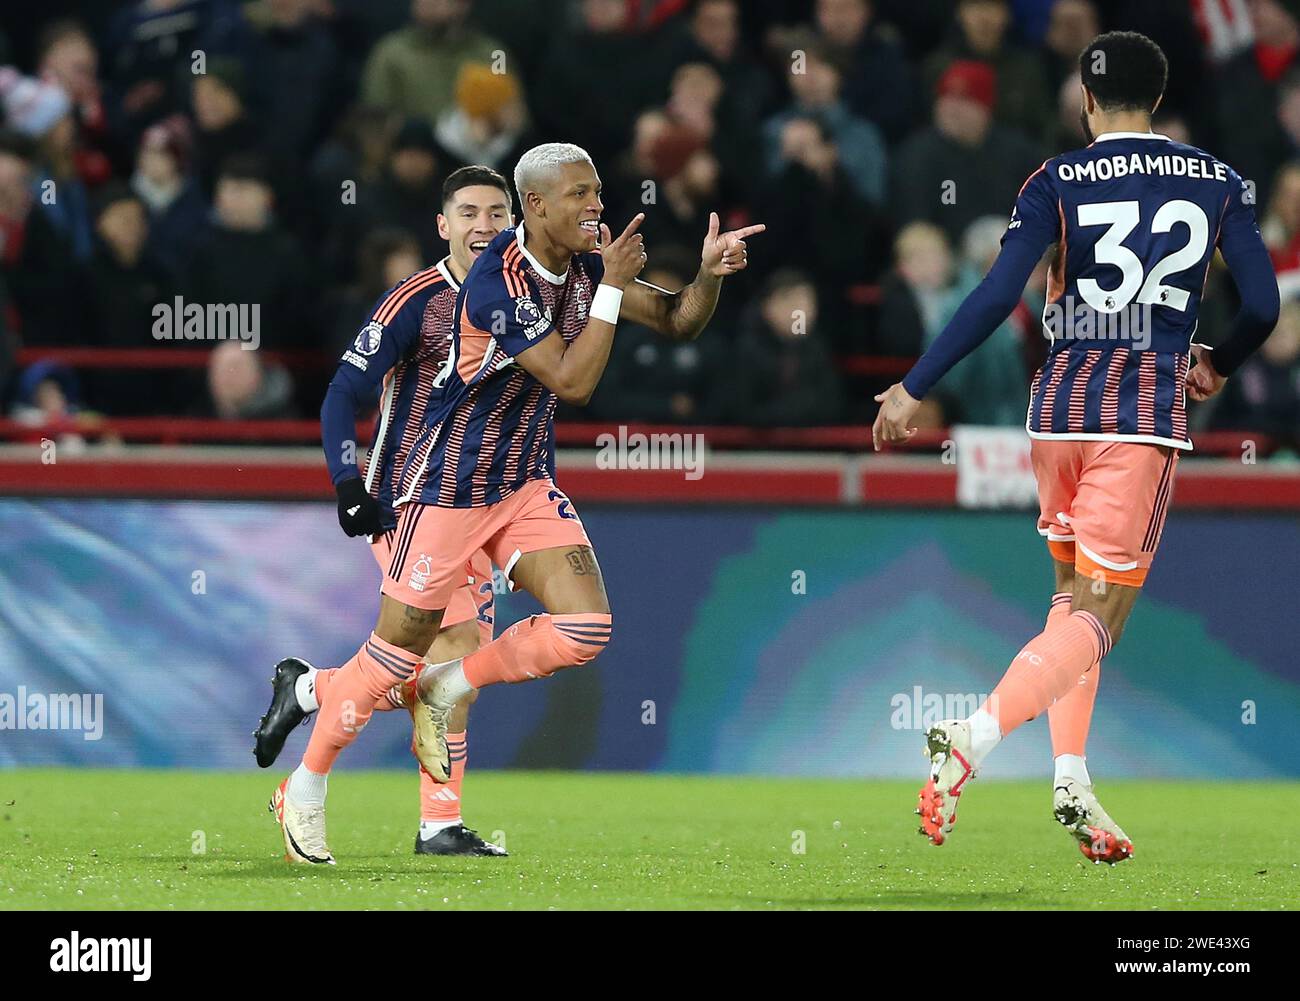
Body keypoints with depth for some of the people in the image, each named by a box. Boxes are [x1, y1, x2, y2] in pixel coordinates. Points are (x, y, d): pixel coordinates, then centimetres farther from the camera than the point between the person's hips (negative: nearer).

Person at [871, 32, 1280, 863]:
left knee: (1072, 589, 20)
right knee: (1099, 616, -5)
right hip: (1148, 410, -2)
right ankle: (977, 733, -28)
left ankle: (1071, 779, 10)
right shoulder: (1219, 182, 5)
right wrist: (1218, 364, 26)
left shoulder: (1058, 183, 1)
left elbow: (996, 296, -9)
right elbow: (1263, 305, 5)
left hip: (1060, 404, 2)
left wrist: (915, 388, -6)